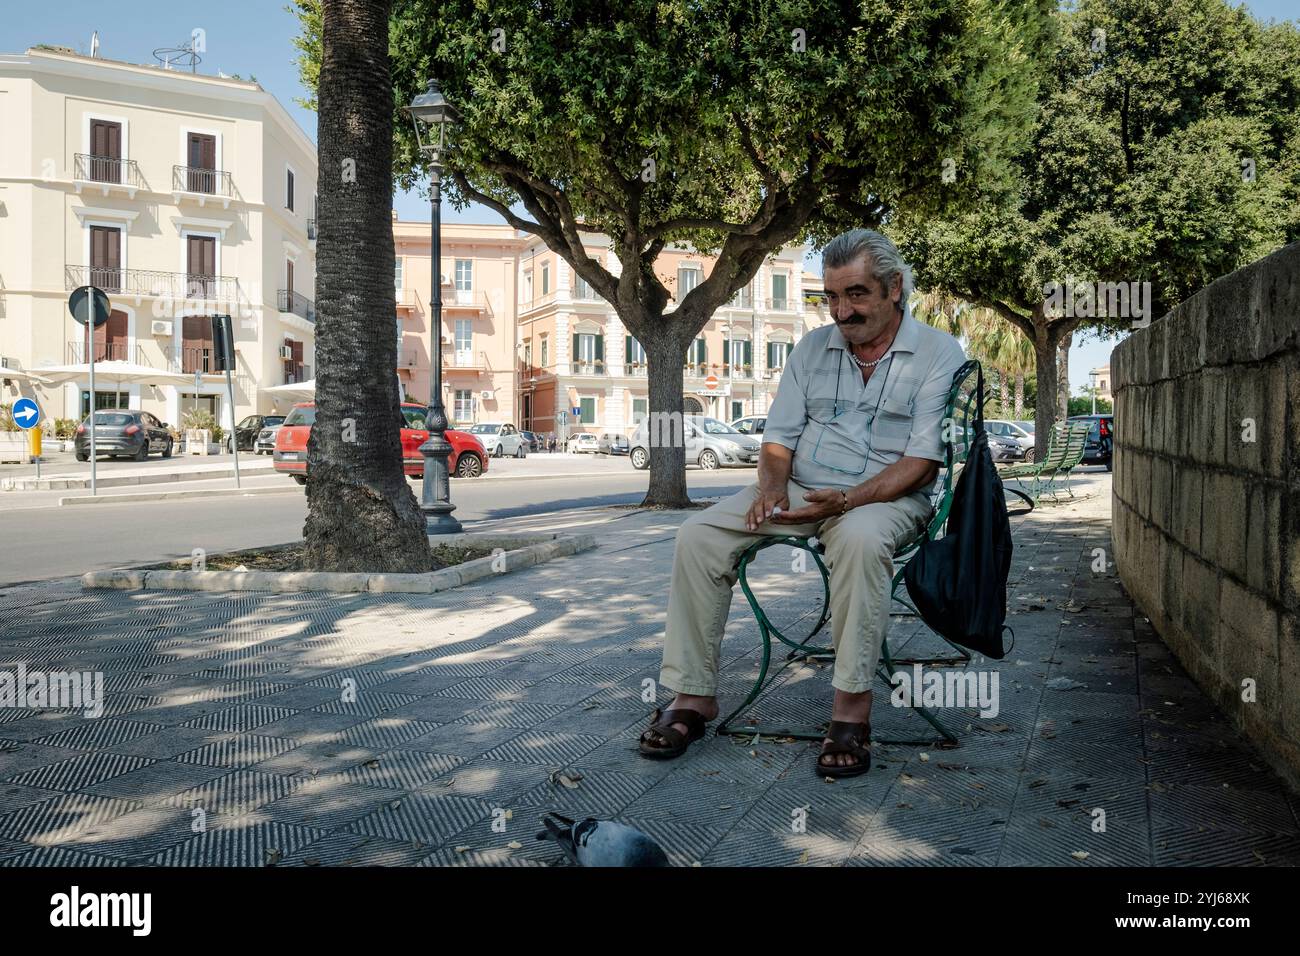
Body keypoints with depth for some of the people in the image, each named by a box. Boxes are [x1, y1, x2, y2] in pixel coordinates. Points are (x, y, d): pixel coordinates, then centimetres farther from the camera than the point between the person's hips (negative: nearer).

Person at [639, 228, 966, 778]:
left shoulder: (938, 354, -3)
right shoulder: (813, 347, 11)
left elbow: (922, 461, -11)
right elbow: (778, 437, 11)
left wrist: (847, 499, -25)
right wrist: (772, 485, -12)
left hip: (885, 496, -4)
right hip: (799, 490, 5)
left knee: (860, 537, -41)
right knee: (697, 535, -17)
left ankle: (851, 710, -30)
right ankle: (693, 696, -14)